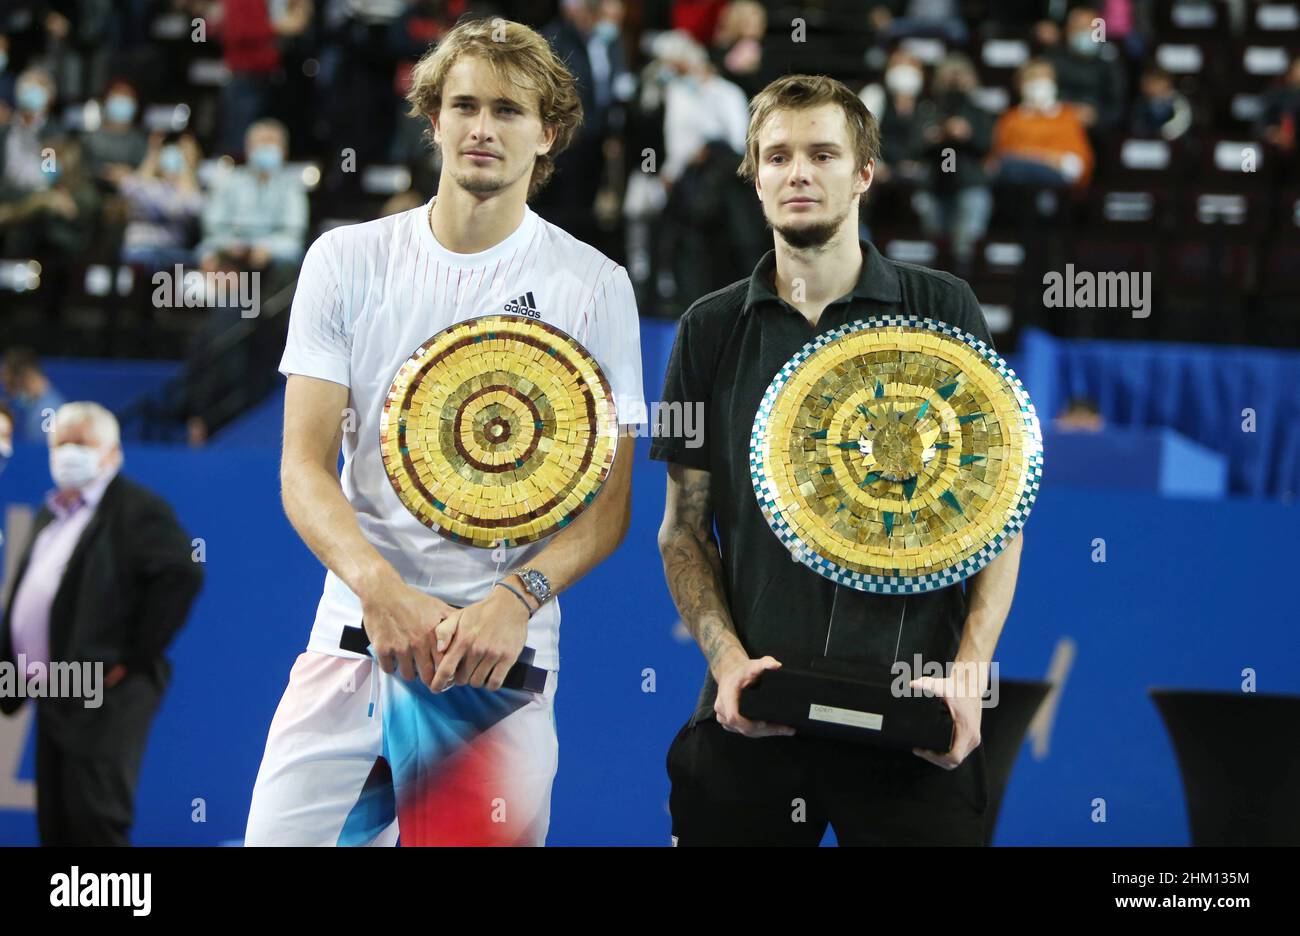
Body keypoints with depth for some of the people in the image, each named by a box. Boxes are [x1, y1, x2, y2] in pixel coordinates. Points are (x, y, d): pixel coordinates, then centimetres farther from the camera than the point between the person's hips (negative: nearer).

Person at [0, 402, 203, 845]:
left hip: (105, 696, -9)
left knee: (95, 823, -11)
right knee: (55, 825, 10)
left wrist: (136, 657, -17)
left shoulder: (136, 509, -8)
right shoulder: (50, 515, 20)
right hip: (56, 696, 9)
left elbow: (182, 574, -20)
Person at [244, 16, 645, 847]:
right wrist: (380, 586, -17)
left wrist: (517, 598, -16)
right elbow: (304, 466, 1)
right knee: (278, 836, -5)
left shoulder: (595, 287, 3)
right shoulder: (348, 261, 7)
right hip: (354, 632, 1)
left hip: (502, 655, -1)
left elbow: (608, 505, 2)